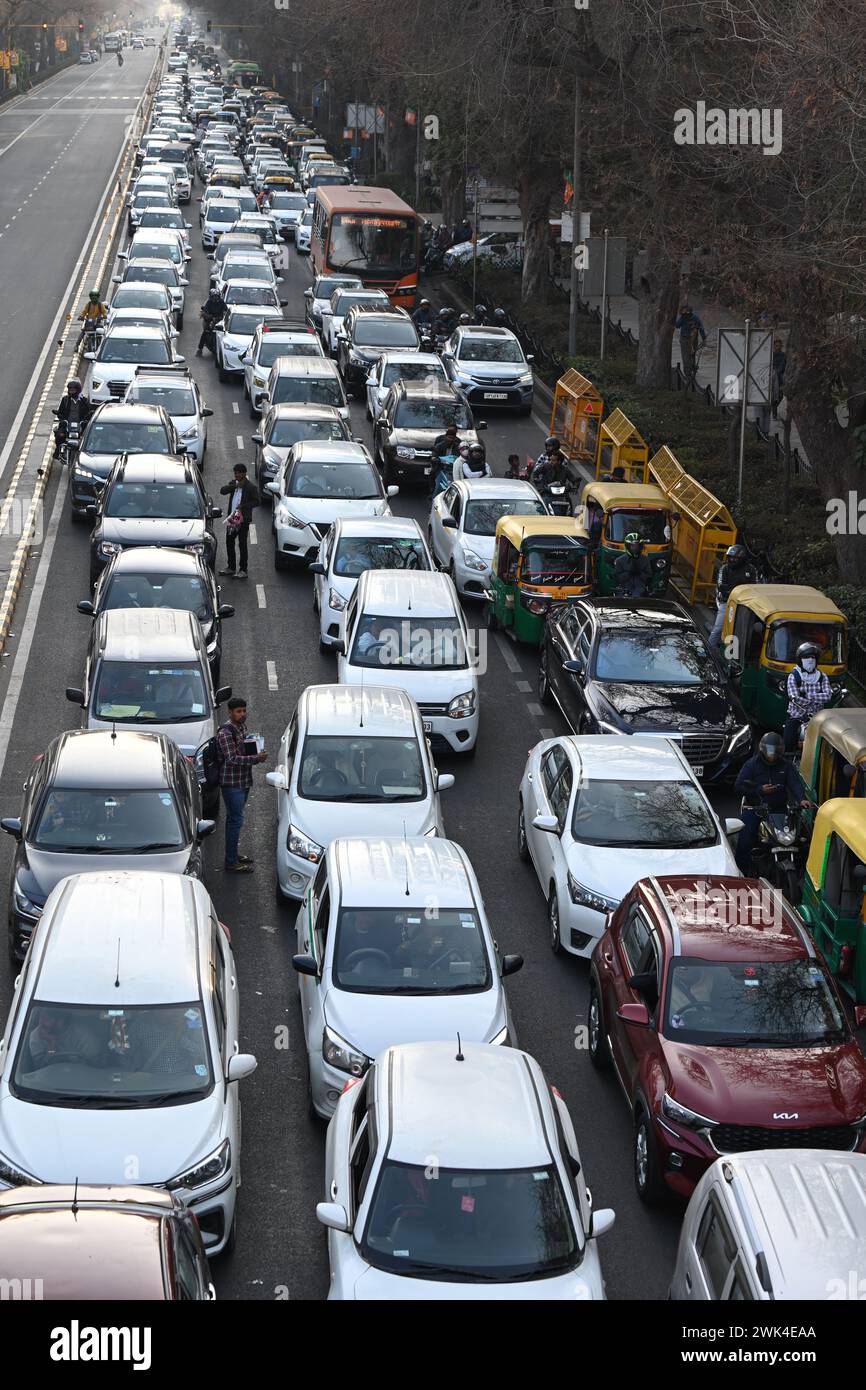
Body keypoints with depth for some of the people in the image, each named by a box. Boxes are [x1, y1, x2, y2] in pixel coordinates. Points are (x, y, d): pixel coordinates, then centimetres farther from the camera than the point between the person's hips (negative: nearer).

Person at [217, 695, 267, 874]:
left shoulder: (242, 727, 11)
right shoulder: (225, 732, -19)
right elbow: (232, 759, -24)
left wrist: (258, 755, 4)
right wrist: (256, 758, -26)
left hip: (243, 781, 9)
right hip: (231, 782, -9)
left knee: (234, 818, 18)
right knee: (236, 819, -7)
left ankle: (233, 853, 29)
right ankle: (231, 862, -3)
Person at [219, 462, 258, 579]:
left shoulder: (250, 487, -9)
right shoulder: (233, 483, 9)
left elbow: (256, 501, -10)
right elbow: (222, 491, -4)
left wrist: (243, 506, -19)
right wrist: (235, 486, -16)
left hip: (243, 520, -7)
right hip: (232, 518, 7)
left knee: (242, 544, -3)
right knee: (229, 542, 13)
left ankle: (243, 571, 2)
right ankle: (230, 567, 26)